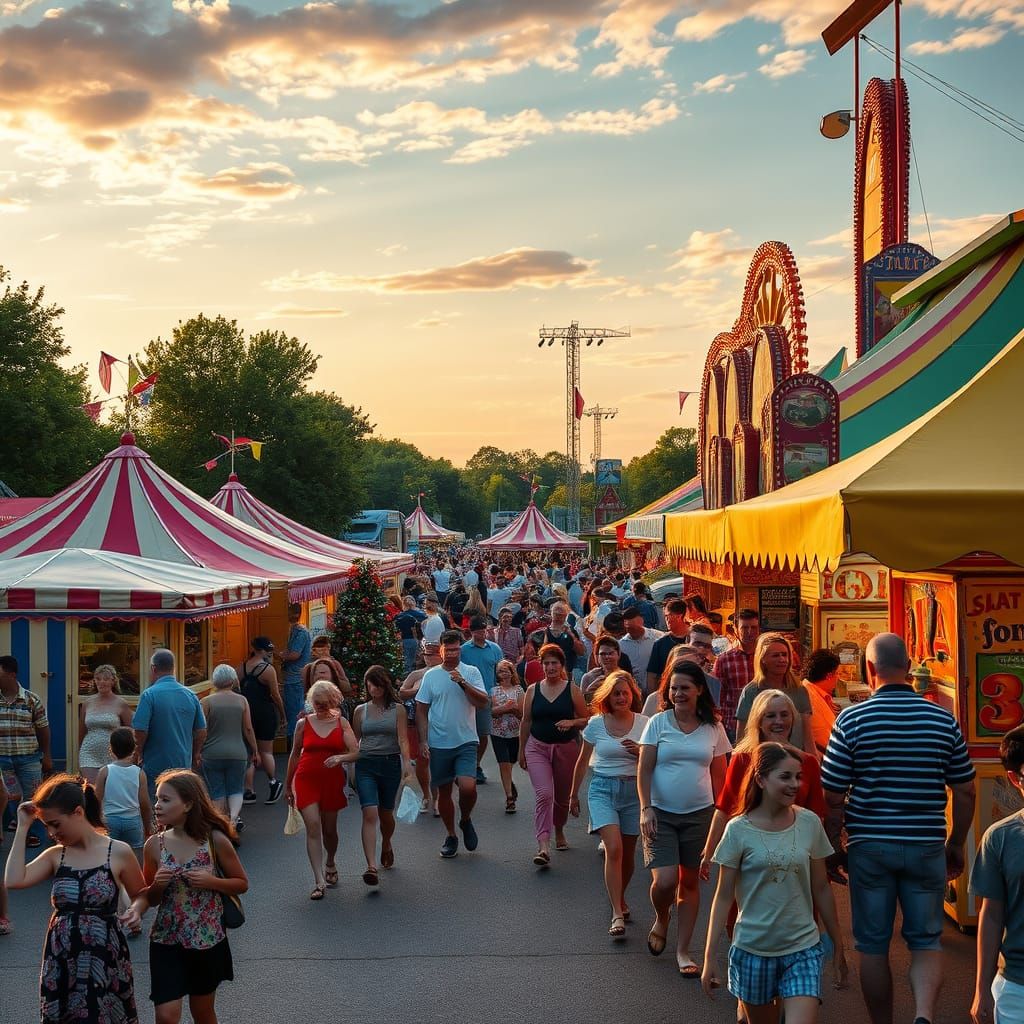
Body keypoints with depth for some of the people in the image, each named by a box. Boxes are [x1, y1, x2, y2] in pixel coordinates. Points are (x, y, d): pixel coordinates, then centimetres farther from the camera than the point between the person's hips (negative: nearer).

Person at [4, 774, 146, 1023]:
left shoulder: (118, 852, -6)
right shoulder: (55, 856, 3)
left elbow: (140, 894, 6)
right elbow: (14, 881, -13)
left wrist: (136, 910, -16)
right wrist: (23, 828, -8)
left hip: (104, 956, -3)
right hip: (62, 957, 3)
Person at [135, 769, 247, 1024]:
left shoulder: (214, 840, -11)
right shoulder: (154, 845, -6)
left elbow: (242, 883, 0)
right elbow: (149, 899, 6)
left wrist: (211, 881, -18)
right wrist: (157, 885, -16)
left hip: (207, 939, -1)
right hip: (166, 940, 1)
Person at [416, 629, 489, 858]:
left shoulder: (471, 673, 1)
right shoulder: (431, 675, 3)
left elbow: (483, 702, -9)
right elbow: (421, 711, 5)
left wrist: (463, 683, -21)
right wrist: (423, 741, -2)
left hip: (466, 742, -1)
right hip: (438, 744, 2)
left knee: (468, 787, -17)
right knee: (444, 791, 9)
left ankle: (465, 820, 13)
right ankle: (450, 835, 26)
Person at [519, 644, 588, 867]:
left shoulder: (572, 689, -2)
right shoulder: (533, 690, 3)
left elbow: (587, 719, 1)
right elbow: (526, 722, 10)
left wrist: (572, 722, -18)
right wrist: (522, 750, 12)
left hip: (566, 748, 1)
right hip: (537, 748, 0)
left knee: (563, 796, 15)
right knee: (544, 794, -17)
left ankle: (559, 831, 43)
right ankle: (543, 846, -23)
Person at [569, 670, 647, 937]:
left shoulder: (643, 724, 0)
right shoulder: (596, 724, 0)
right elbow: (582, 762, 11)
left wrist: (640, 751, -14)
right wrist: (574, 795, 16)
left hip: (634, 790, 2)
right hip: (603, 789, -2)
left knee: (628, 852, 10)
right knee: (614, 848, -18)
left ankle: (620, 899, 35)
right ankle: (617, 914, -16)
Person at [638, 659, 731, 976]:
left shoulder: (713, 728, 4)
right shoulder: (658, 723, -2)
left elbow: (719, 775, 10)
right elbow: (644, 770, -2)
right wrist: (645, 808, -10)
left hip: (699, 814, 2)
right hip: (661, 814, -2)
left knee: (690, 882, 7)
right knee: (665, 880, -13)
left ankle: (683, 950, 18)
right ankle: (661, 920, 21)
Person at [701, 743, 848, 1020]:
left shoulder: (810, 823, -2)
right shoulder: (739, 830, -7)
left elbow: (821, 889, 7)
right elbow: (724, 897, -3)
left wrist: (838, 946, 11)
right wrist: (709, 957, -4)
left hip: (803, 949, 1)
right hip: (752, 950, -1)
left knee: (802, 1019, -15)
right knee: (760, 1020, 14)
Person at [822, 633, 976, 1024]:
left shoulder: (852, 719, -8)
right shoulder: (943, 720, -1)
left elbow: (834, 797, -7)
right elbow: (965, 791, 4)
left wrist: (831, 846, 7)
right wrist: (956, 845, 16)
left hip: (870, 845, -1)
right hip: (927, 847, 1)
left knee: (873, 946, 12)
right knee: (927, 941, 11)